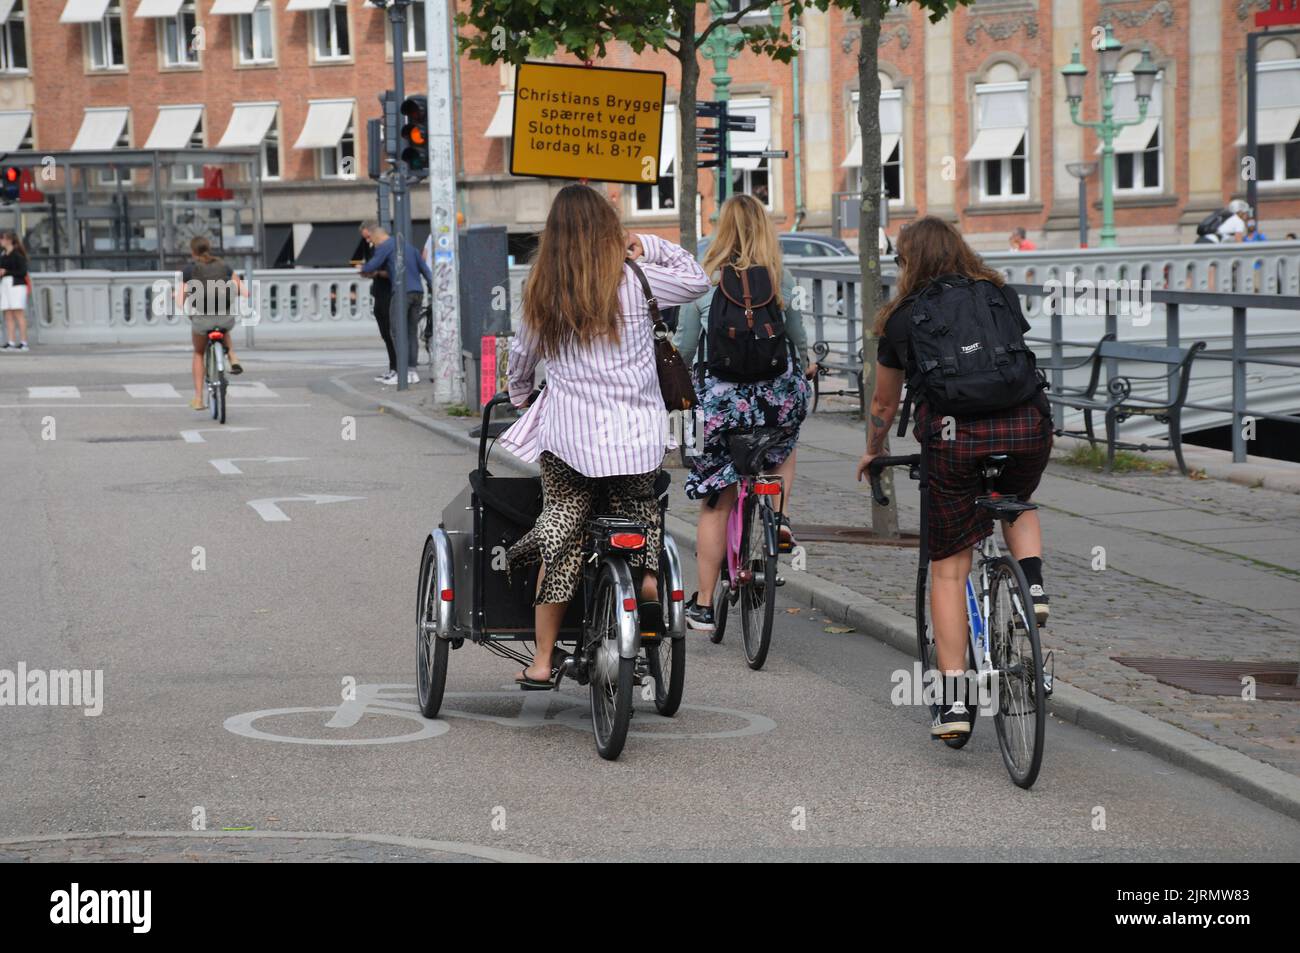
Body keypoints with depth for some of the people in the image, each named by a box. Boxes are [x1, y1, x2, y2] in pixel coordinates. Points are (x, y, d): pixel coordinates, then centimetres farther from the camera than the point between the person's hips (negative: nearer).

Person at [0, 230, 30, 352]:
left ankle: (23, 343, -9)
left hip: (17, 284, -7)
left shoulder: (17, 254, -8)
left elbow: (23, 271, -12)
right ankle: (10, 343, 0)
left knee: (18, 313, -9)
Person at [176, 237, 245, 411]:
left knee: (198, 353, 27)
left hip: (202, 318, -2)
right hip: (227, 317, 2)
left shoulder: (188, 270, 4)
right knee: (224, 331, 41)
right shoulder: (224, 267, 11)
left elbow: (180, 303, -4)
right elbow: (245, 292, 8)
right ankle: (233, 359, 17)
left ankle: (198, 398, 22)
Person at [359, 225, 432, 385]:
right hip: (418, 292, 7)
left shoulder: (385, 246, -1)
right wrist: (433, 287, 21)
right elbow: (424, 268, 21)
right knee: (412, 333, 10)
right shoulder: (407, 244, 22)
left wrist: (363, 269, 13)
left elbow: (372, 266, -9)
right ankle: (412, 371, 9)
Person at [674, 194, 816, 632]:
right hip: (778, 394, 1)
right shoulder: (781, 280, 0)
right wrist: (806, 367, 30)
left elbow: (685, 346, 2)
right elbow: (798, 338, 9)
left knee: (715, 501, 7)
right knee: (784, 444, 37)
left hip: (721, 397, -1)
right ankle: (780, 517, 15)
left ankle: (703, 605, 10)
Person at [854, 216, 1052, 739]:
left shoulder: (902, 317, 15)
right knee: (1017, 503, 35)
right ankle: (1033, 585, 7)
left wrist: (873, 453, 43)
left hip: (952, 433, -2)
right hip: (1026, 425, 2)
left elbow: (884, 403, 25)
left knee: (947, 568, 8)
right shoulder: (1000, 295, 20)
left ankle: (953, 701, 3)